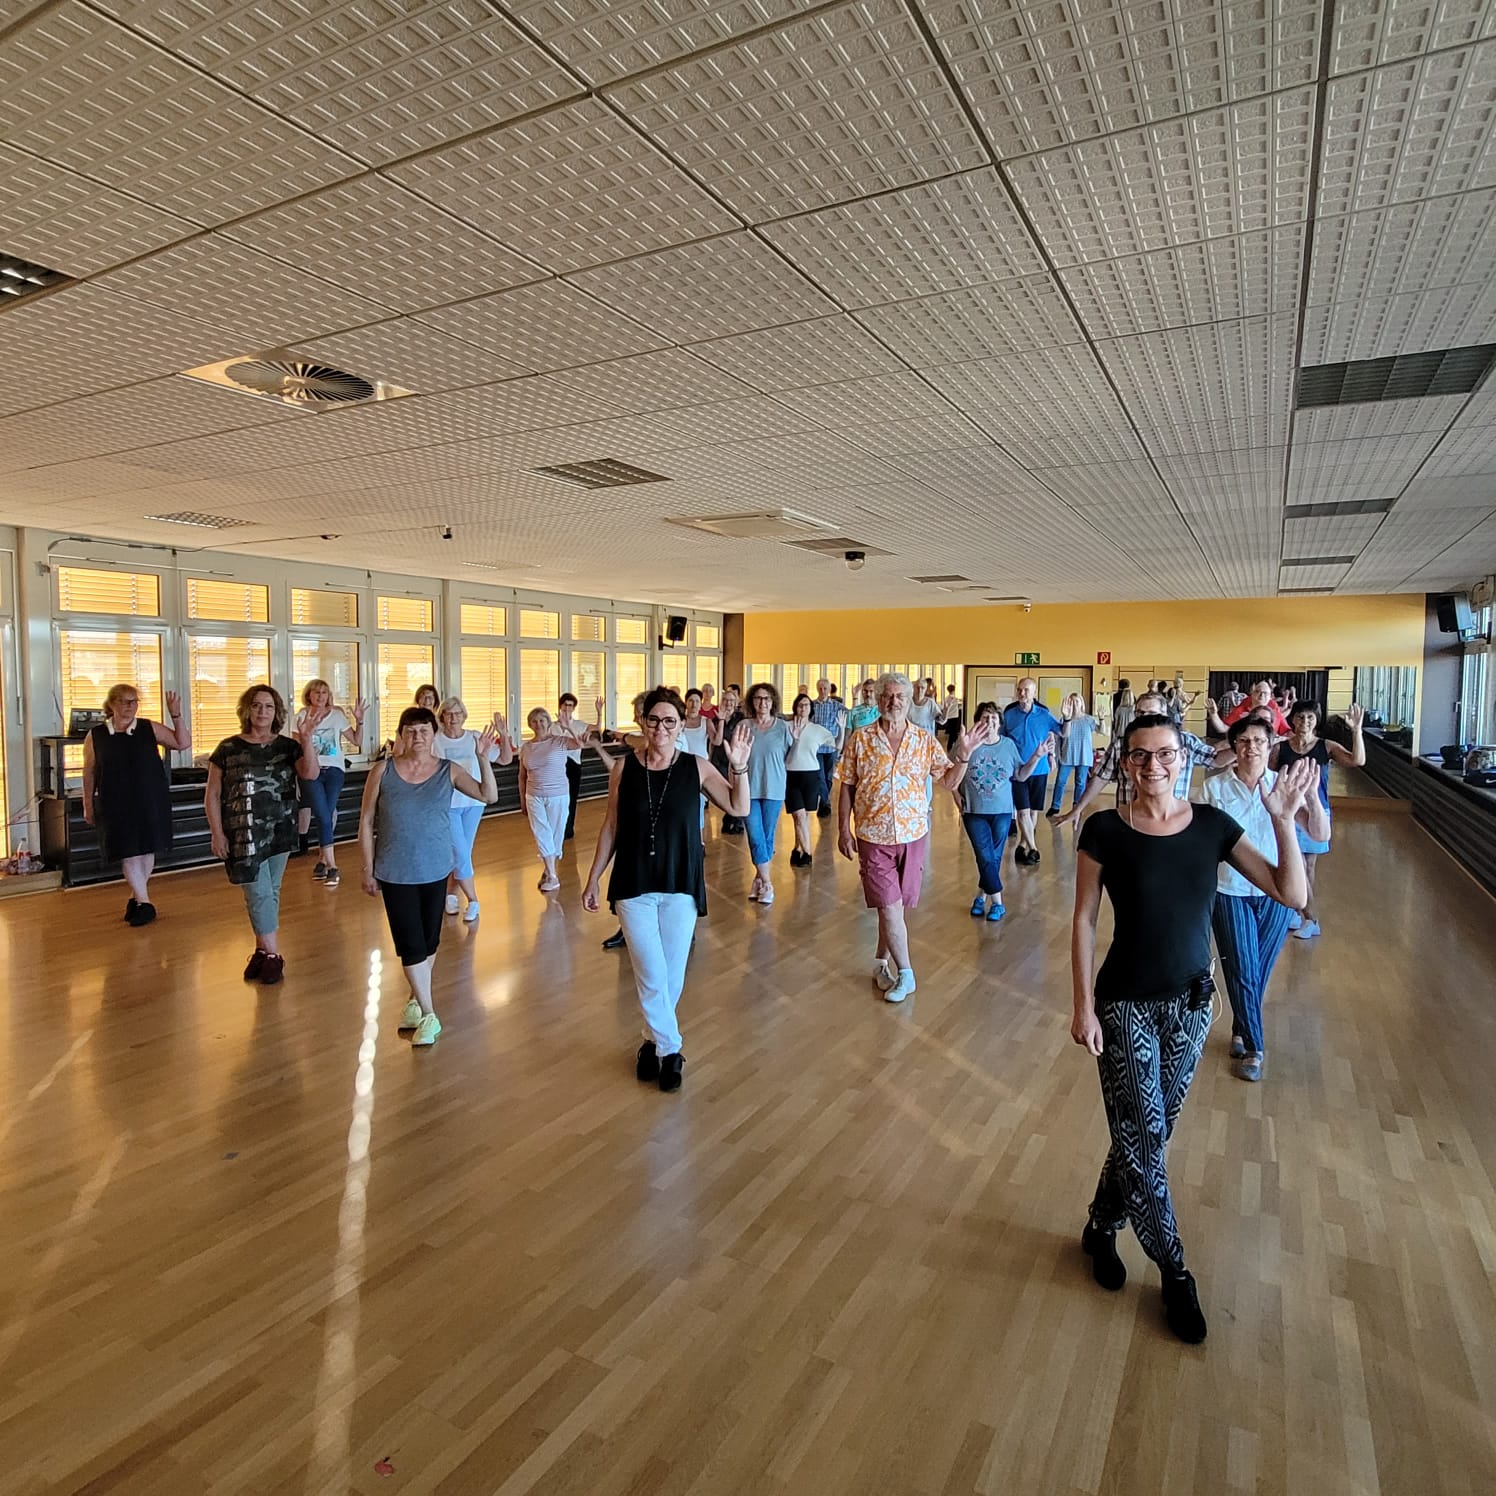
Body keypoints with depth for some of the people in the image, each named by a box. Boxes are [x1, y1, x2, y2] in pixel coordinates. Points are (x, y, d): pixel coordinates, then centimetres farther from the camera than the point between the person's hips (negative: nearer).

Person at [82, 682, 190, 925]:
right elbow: (89, 774, 6)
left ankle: (136, 897, 28)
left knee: (147, 850, 10)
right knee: (128, 854, -3)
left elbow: (183, 743, -1)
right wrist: (88, 806, 9)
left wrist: (176, 715, -12)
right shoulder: (95, 737, -1)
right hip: (116, 805, -1)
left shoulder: (150, 729, 0)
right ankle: (144, 903, 4)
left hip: (151, 802, 1)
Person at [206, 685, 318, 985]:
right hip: (244, 834, -2)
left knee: (270, 892, 11)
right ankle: (272, 954, 8)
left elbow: (311, 774, -16)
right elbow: (212, 795, 1)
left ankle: (262, 949, 23)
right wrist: (217, 833, -5)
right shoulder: (228, 749, -2)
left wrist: (308, 744, -31)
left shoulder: (288, 746, 1)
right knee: (259, 893, -3)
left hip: (280, 831, 2)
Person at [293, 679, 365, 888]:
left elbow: (357, 742, 6)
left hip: (334, 770, 1)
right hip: (311, 771, -1)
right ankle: (331, 867, -7)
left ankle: (322, 861, 15)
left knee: (326, 816, -2)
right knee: (324, 817, -10)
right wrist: (305, 732, -21)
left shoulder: (337, 715, 6)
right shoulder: (302, 716, 4)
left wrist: (359, 720, -6)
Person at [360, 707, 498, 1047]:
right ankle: (428, 1015, 13)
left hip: (435, 870, 2)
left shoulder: (448, 770, -5)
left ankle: (416, 999, 37)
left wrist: (484, 759, -26)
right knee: (411, 944, 0)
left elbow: (488, 796, -13)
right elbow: (366, 822, -2)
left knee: (429, 941, 14)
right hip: (395, 873, -1)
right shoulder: (383, 770, -8)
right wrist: (368, 870, -2)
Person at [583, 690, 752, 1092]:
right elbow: (611, 826, 3)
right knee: (652, 977, 0)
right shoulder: (626, 767, -4)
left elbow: (740, 809, -3)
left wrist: (739, 766, -18)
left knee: (671, 977, 10)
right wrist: (593, 879, 4)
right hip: (633, 885, 0)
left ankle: (654, 1041, 34)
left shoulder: (697, 767, -5)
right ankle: (670, 1050, 20)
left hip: (680, 886, 1)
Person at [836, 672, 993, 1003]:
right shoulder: (860, 739, -4)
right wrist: (843, 830, -4)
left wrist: (964, 753, -19)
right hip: (873, 836, -2)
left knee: (894, 905, 13)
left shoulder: (925, 740, 0)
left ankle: (881, 962, 32)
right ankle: (904, 973, 11)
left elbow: (950, 781, -2)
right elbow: (847, 787, -1)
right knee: (889, 906, -3)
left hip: (913, 835, 2)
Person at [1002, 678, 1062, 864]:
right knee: (1023, 811, -7)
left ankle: (1022, 846, 25)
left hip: (1039, 770, 2)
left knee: (1034, 811, 10)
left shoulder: (1044, 714, -2)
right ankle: (1032, 849, 4)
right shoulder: (1009, 714, -4)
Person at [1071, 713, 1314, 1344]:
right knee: (1143, 1139, 3)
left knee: (1146, 1135, 16)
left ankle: (1101, 1227, 41)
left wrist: (1283, 820, -20)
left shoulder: (1211, 824, -4)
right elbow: (1083, 920, -9)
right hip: (1125, 1005, -3)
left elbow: (1291, 893, -7)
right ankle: (1175, 1274, 26)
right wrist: (1083, 1005, -11)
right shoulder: (1105, 831, -13)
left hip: (1190, 1002, 4)